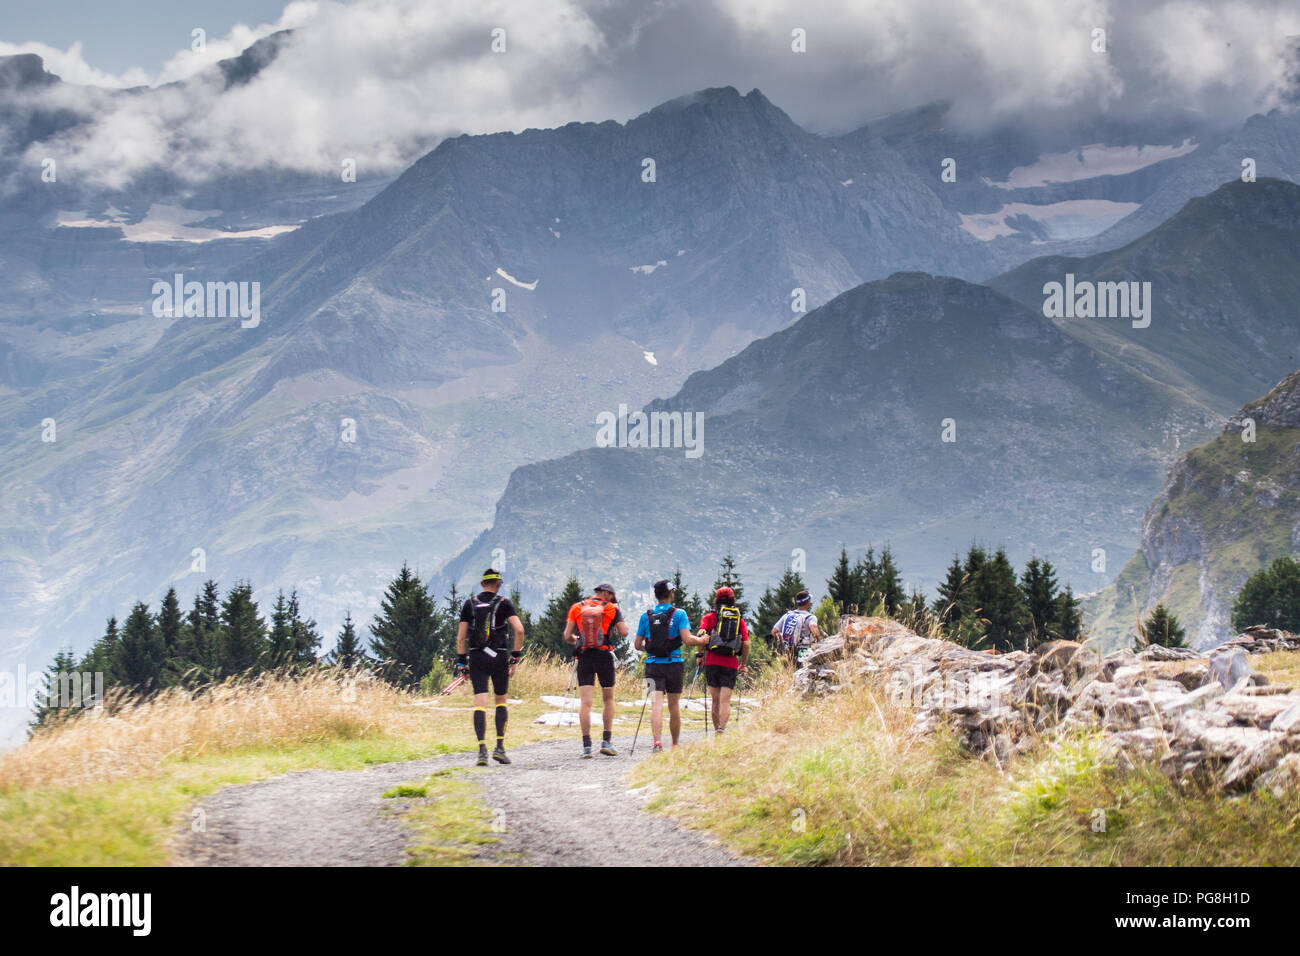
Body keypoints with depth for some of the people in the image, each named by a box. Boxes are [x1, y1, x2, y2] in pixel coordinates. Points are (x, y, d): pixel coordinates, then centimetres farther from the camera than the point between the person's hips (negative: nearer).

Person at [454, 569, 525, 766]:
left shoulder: (469, 605, 8)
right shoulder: (503, 603, 1)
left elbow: (461, 637, 6)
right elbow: (519, 629, -10)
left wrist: (461, 662, 11)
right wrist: (516, 656, -2)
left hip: (476, 658, 1)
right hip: (499, 657, -1)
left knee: (480, 704, -4)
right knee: (501, 700, 15)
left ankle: (482, 750, -17)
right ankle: (500, 747, 7)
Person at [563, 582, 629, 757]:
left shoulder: (577, 608, 7)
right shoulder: (612, 608, 3)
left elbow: (567, 636, 2)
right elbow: (624, 632, -3)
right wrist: (619, 621, 18)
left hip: (584, 656, 1)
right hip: (604, 656, -1)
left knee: (585, 702, -3)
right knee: (608, 699, 15)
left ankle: (586, 746, -11)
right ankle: (606, 741, 7)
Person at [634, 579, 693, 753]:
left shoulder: (646, 616, 5)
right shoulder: (679, 614, -3)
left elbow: (638, 645, 8)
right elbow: (687, 639, -13)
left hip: (653, 665, 1)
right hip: (674, 664, -1)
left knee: (656, 704, -7)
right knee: (674, 705, 12)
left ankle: (657, 741, -27)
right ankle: (675, 745, 22)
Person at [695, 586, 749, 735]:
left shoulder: (709, 617, 8)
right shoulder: (740, 619, 13)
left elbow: (700, 635, -9)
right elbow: (746, 644, 5)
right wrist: (743, 664, 15)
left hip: (712, 662, 0)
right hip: (731, 664, 0)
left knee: (715, 700, 11)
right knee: (725, 701, -5)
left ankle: (716, 729, 15)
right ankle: (722, 728, -25)